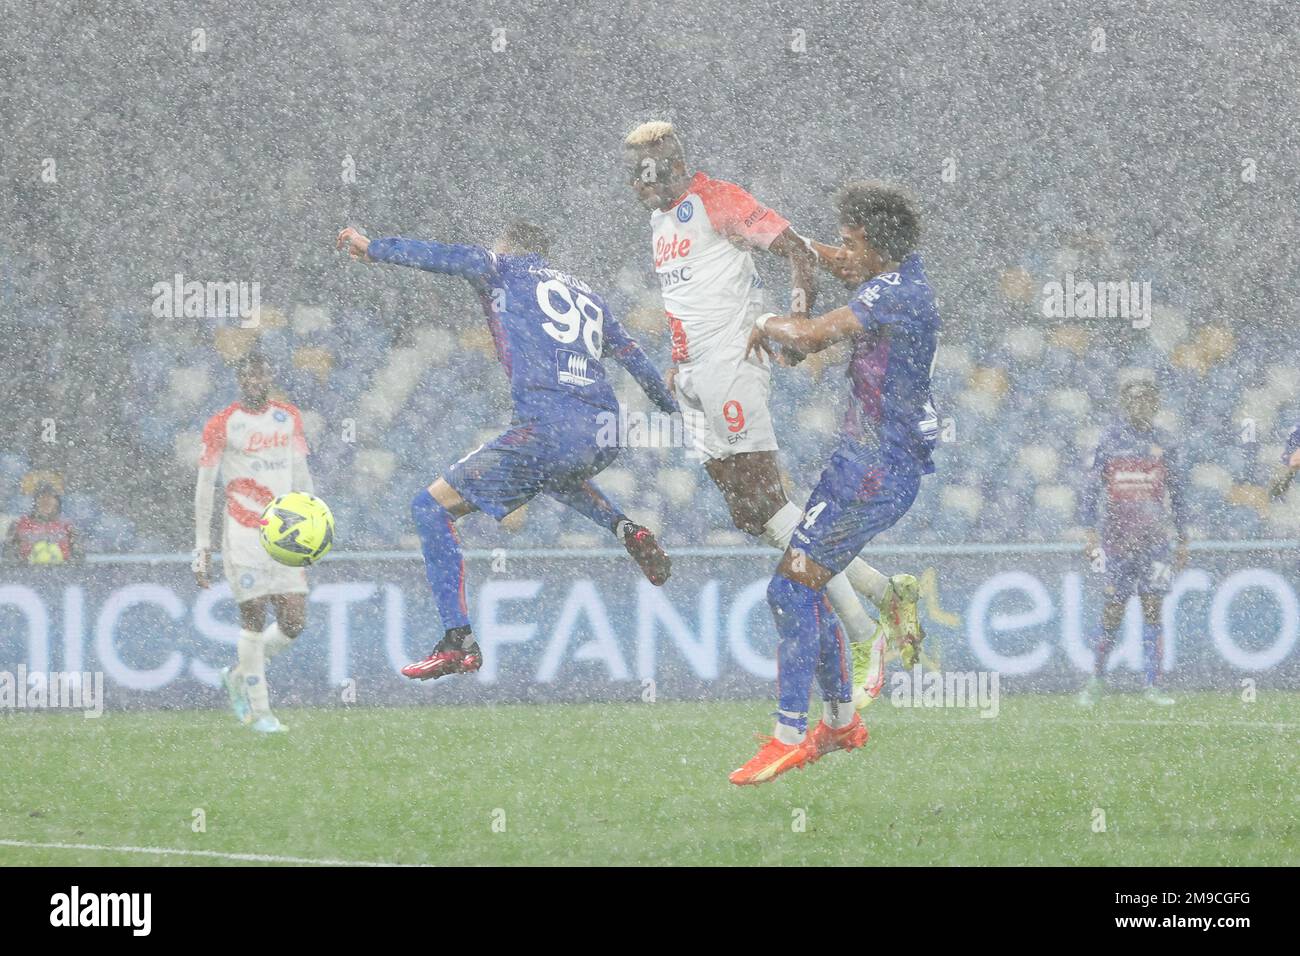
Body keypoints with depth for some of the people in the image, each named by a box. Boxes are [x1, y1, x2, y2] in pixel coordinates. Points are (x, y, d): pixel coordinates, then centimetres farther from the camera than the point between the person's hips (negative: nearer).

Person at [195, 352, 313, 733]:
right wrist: (202, 547, -5)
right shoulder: (221, 425, -3)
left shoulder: (289, 418, 12)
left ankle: (238, 675, 22)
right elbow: (204, 488, -1)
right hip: (243, 534, -5)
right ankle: (259, 712, 2)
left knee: (294, 622, -2)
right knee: (254, 617, -7)